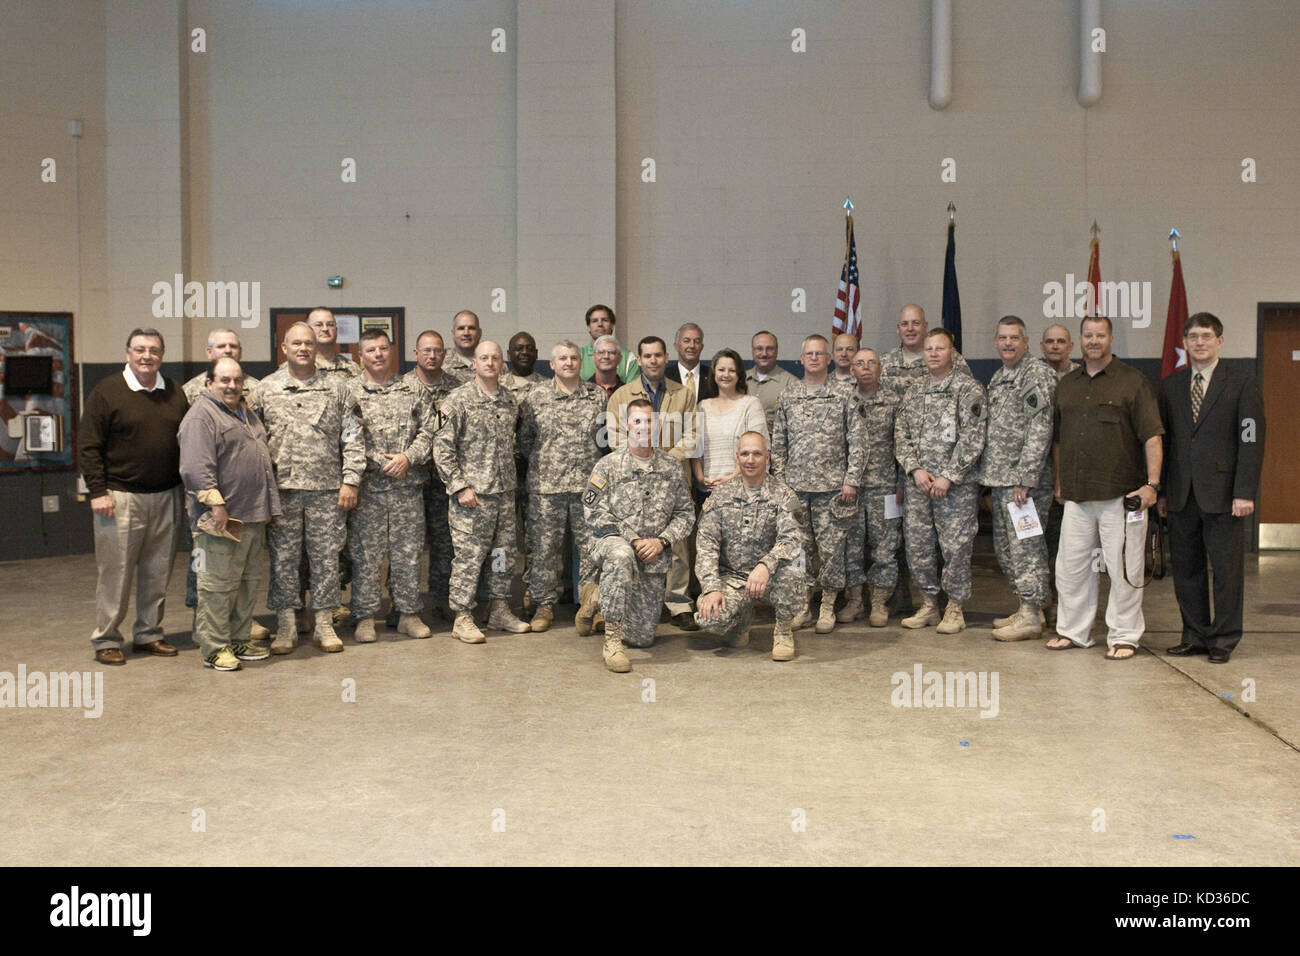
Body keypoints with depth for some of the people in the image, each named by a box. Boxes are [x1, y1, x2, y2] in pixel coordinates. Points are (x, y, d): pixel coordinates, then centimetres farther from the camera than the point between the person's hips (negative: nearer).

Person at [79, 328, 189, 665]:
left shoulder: (174, 393, 11)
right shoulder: (107, 392, -3)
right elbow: (88, 446, -4)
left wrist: (187, 488, 10)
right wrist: (98, 491, -10)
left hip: (166, 498, 5)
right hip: (121, 498, -4)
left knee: (158, 573, 10)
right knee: (115, 572, -1)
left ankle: (149, 634, 22)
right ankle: (106, 640, 10)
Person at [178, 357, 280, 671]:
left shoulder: (247, 412, 19)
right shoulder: (201, 416, -9)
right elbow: (196, 467, -19)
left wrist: (268, 507, 21)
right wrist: (216, 504, -25)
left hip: (254, 516, 9)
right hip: (223, 517, -9)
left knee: (248, 582, 14)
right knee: (218, 585, -4)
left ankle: (240, 640, 24)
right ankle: (215, 648, 4)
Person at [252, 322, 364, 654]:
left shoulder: (335, 386, 7)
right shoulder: (266, 389, 7)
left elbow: (352, 437, 6)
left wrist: (351, 480, -2)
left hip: (327, 488, 0)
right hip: (282, 488, 0)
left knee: (326, 557, 4)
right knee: (283, 557, 4)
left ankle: (324, 625, 15)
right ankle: (285, 626, 15)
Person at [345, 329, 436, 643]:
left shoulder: (413, 390, 10)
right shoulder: (349, 392, 1)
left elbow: (427, 431, 6)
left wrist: (407, 457, -10)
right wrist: (379, 463, -13)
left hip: (407, 485, 2)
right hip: (368, 485, -2)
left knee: (408, 551, 7)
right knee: (365, 552, 1)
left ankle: (408, 613, 17)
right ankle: (365, 617, 11)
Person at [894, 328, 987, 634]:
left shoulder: (968, 389, -4)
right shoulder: (913, 393, 13)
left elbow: (972, 438, -11)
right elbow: (901, 435, 10)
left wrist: (948, 477, -15)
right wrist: (916, 470, -6)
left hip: (957, 484, -5)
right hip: (917, 483, 5)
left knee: (956, 546, -1)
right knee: (917, 544, 7)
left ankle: (955, 608, 11)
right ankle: (929, 604, 21)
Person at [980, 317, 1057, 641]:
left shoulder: (1037, 374, -10)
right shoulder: (999, 377, 18)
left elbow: (1040, 430, -18)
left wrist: (1025, 478, -22)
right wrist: (991, 476, 16)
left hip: (1024, 480, -9)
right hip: (999, 480, 9)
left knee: (1025, 546, -5)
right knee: (1005, 546, 13)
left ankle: (1031, 617, 2)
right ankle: (1028, 607, 23)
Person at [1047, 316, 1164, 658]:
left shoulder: (1133, 382, 0)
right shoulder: (1066, 385, 15)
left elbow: (1152, 437, -5)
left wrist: (1152, 484, -12)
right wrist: (1059, 483, 18)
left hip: (1121, 494, -5)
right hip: (1076, 495, 5)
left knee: (1123, 567, 0)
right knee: (1071, 565, 9)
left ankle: (1124, 636, 11)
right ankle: (1073, 630, 22)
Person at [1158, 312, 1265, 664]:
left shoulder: (1242, 383, 0)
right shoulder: (1170, 385, 12)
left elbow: (1252, 440, -6)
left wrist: (1245, 492, -13)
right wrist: (1162, 490, 8)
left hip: (1223, 494, -4)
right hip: (1182, 495, 4)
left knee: (1227, 569, 2)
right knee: (1186, 568, 8)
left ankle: (1224, 639, 13)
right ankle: (1196, 635, 20)